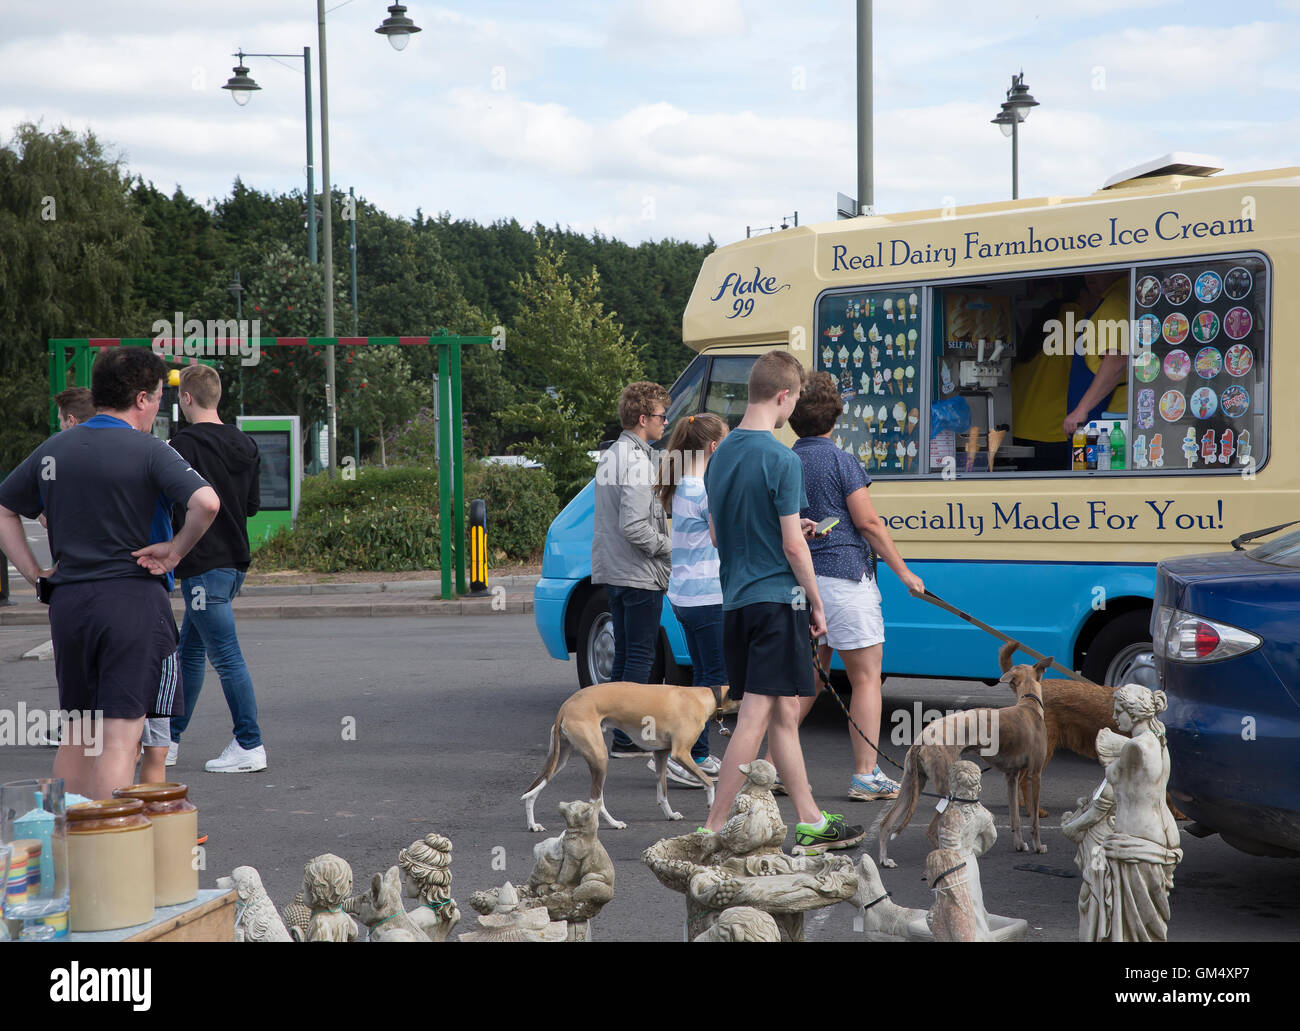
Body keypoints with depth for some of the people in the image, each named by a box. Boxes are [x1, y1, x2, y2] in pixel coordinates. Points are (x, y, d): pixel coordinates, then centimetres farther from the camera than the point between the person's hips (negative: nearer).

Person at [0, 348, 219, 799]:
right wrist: (176, 550, -8)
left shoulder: (53, 449, 11)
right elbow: (206, 503, -22)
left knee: (76, 733, 17)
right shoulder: (149, 451, -7)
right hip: (132, 599, -6)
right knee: (121, 735, -6)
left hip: (66, 601, 6)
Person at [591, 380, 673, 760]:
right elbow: (634, 527, -24)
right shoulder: (638, 462, -18)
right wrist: (670, 547, -10)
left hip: (612, 572, 9)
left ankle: (621, 731, 20)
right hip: (640, 573, -9)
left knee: (624, 654, 15)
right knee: (640, 657, -3)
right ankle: (627, 738, -1)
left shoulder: (609, 456, 13)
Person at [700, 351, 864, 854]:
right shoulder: (781, 460, -14)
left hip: (735, 600, 8)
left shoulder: (721, 454, 9)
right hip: (777, 600, -8)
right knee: (754, 719, -5)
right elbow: (792, 547, -15)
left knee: (784, 714, 14)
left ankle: (811, 823, 21)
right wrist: (817, 603, -3)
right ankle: (712, 830, -6)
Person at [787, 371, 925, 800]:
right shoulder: (841, 462, -9)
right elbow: (868, 523, -9)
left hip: (801, 580, 6)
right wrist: (903, 572, -3)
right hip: (844, 577, -6)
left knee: (807, 679, 15)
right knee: (866, 679, 1)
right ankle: (866, 775, -1)